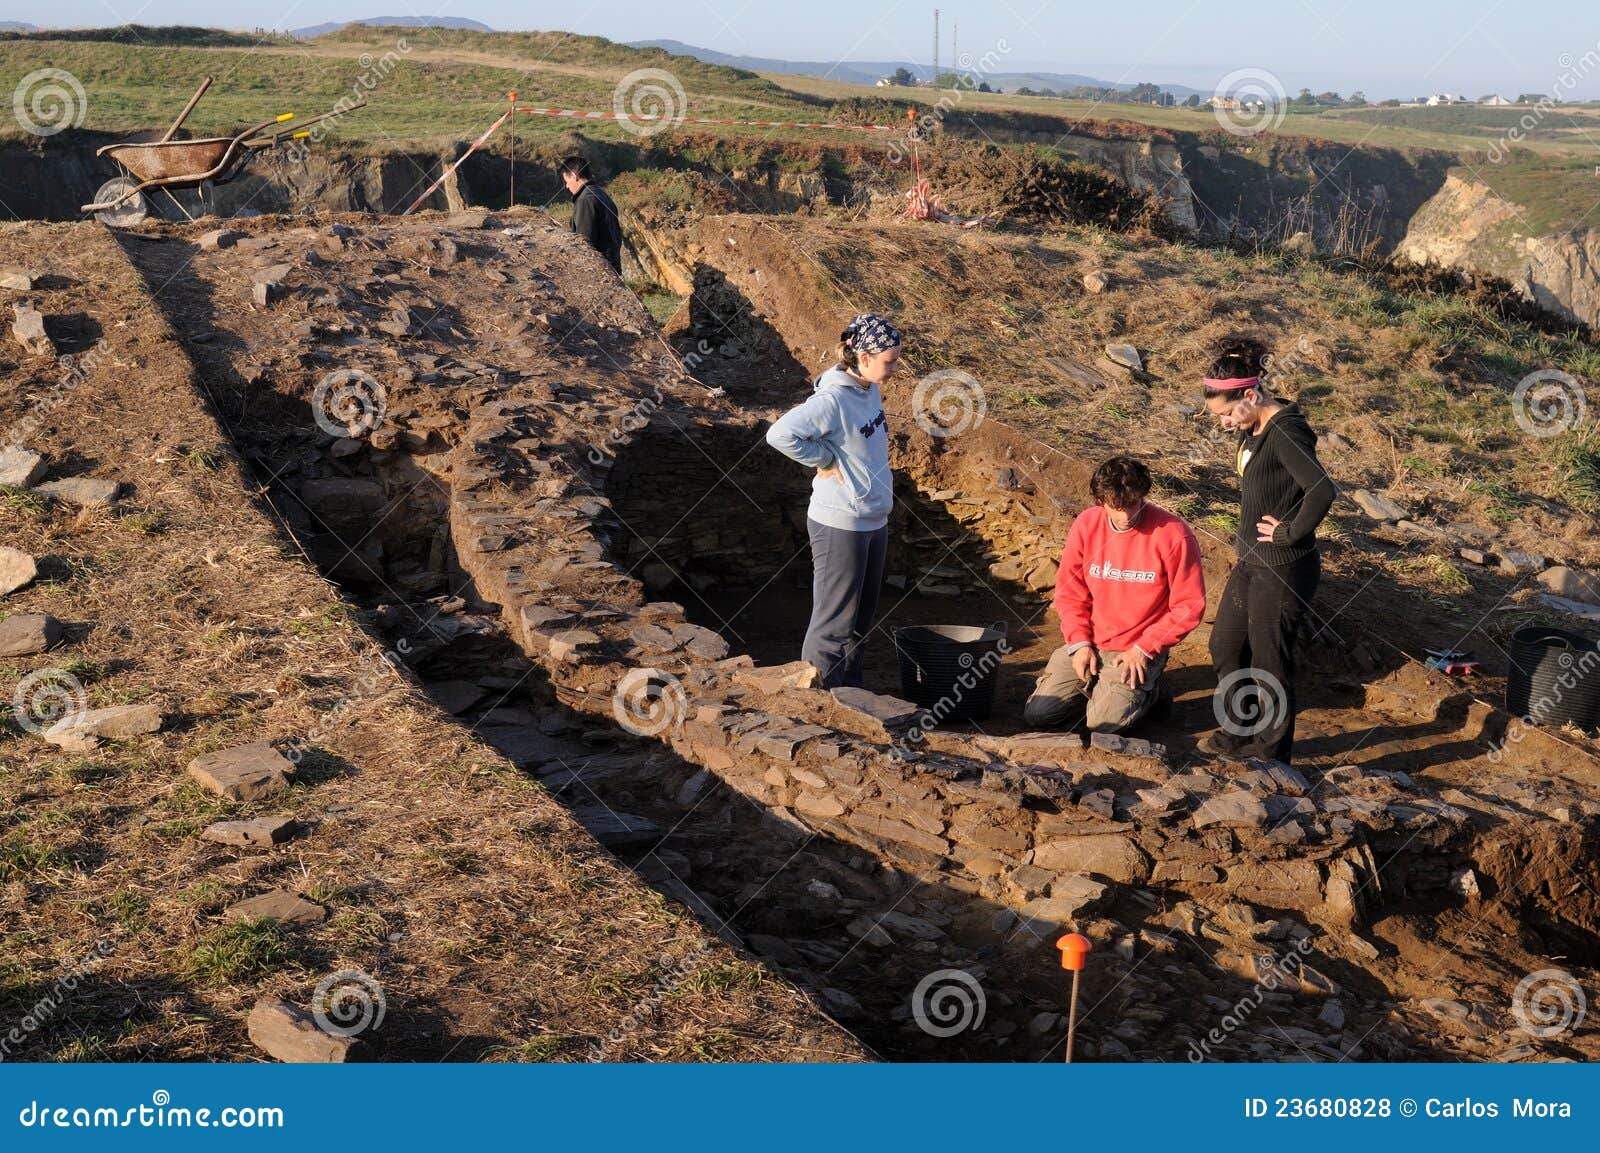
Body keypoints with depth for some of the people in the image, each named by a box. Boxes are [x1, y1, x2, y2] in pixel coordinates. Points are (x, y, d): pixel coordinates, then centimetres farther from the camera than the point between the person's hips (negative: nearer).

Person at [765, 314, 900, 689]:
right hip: (840, 527, -9)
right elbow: (780, 434, -31)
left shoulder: (869, 389, 4)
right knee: (834, 622, 0)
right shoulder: (832, 400, -22)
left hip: (874, 521, 9)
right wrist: (825, 461, -20)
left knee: (862, 618, 18)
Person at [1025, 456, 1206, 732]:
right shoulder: (1086, 524, -4)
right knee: (1036, 714, -5)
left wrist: (1144, 648, -14)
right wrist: (1079, 642, -7)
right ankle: (1099, 685, 21)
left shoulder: (1173, 533, -15)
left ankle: (1145, 687, 11)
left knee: (1104, 723, -20)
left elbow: (1190, 605, -10)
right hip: (1087, 643, 4)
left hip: (1140, 650, -4)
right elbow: (1069, 591, 6)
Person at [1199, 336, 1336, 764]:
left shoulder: (1285, 432, -23)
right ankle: (1241, 734, 38)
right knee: (1225, 648, 20)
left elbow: (1322, 491, -36)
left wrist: (1291, 533, -23)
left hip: (1284, 569, -10)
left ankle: (1273, 757, 19)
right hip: (1252, 561, 10)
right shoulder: (1255, 427, 6)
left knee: (1269, 664, 3)